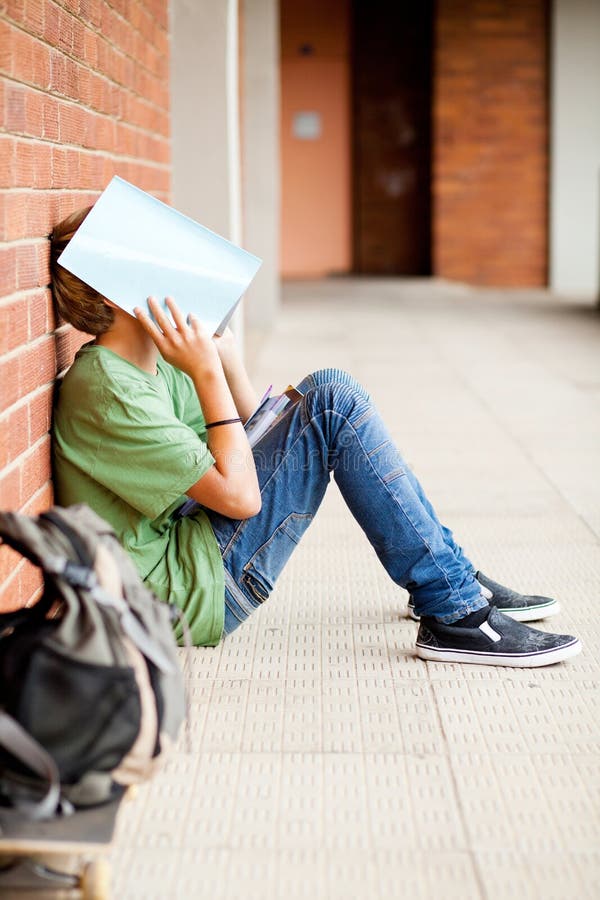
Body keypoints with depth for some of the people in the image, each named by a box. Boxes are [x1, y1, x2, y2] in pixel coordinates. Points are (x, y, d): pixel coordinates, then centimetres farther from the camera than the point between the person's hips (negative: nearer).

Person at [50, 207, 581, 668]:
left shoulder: (149, 363, 8)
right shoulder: (108, 393, -22)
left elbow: (246, 426, 17)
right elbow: (240, 495, -23)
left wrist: (222, 347, 3)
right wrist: (205, 372, -19)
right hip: (190, 594, -10)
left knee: (324, 395, 10)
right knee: (335, 402, -16)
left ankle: (454, 575, 13)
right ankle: (455, 613, -12)